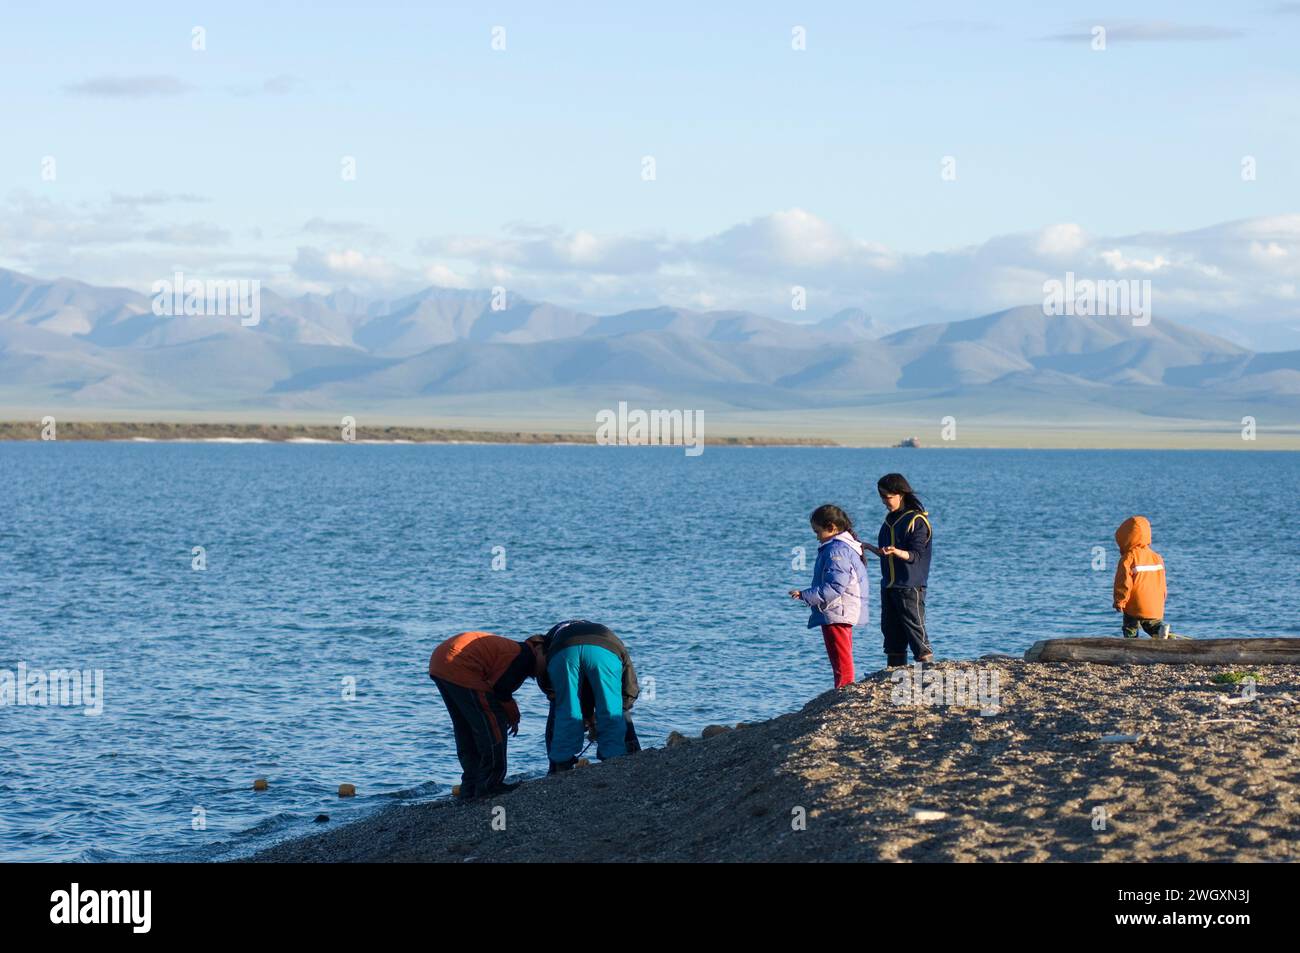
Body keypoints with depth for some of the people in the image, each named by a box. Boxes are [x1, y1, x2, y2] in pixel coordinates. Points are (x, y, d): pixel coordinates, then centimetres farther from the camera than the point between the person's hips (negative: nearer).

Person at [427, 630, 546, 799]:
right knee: (493, 727, -3)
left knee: (466, 731, 19)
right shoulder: (524, 655, -6)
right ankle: (489, 785, 1)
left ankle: (471, 788, 23)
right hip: (460, 669, -11)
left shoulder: (509, 647, 24)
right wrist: (513, 715, 5)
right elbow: (500, 688, -11)